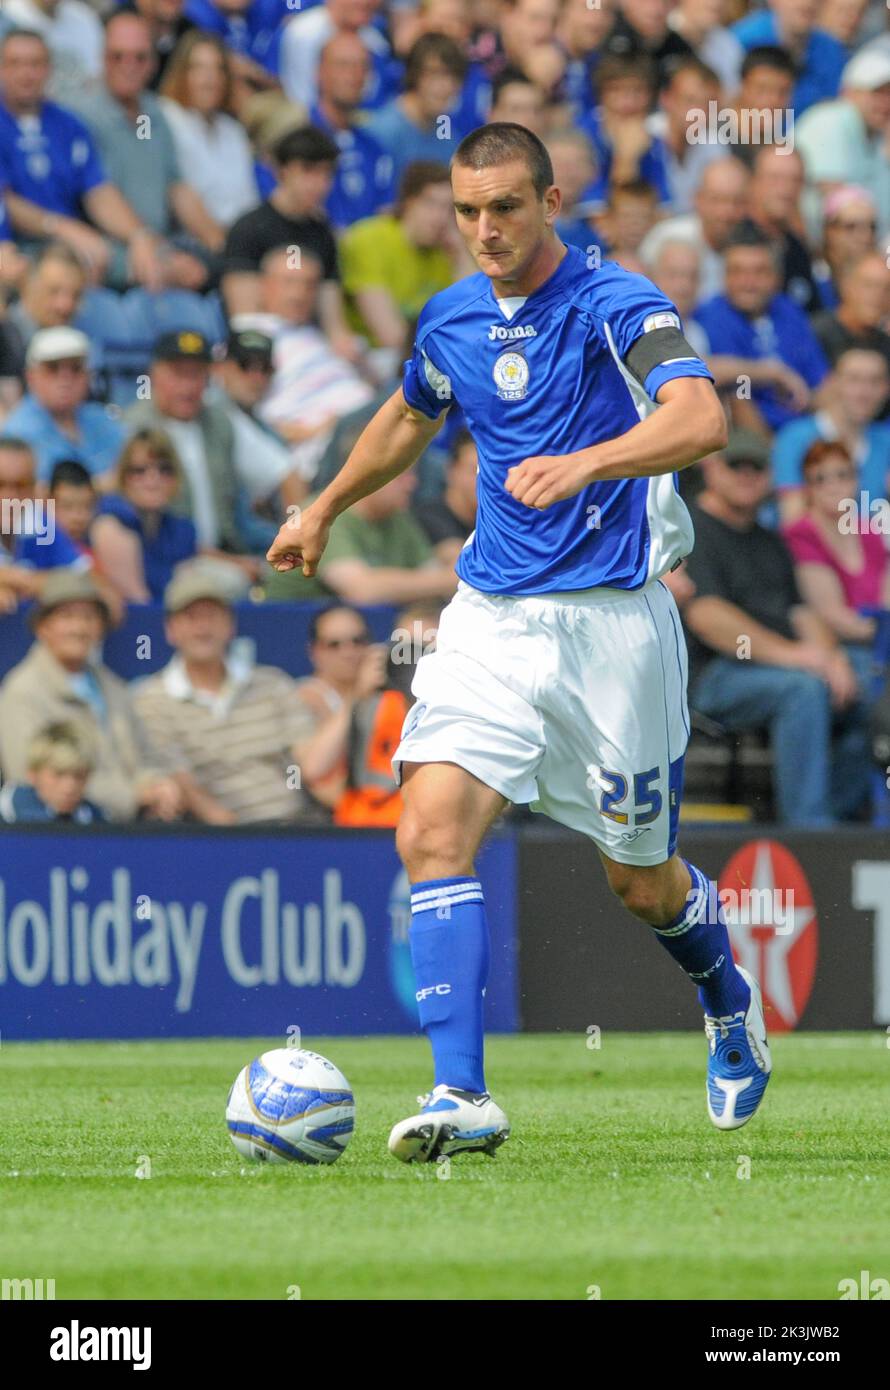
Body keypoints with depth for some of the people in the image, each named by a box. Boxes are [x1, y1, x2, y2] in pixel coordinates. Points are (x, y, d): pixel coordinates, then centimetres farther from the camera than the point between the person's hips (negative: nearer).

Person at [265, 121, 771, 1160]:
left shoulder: (615, 305, -11)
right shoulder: (452, 319, 8)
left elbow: (701, 419, -29)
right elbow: (409, 418, 31)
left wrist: (583, 464, -45)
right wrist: (326, 509, 42)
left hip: (612, 617, -5)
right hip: (491, 618, 5)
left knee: (641, 881, 8)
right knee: (430, 831, -18)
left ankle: (730, 1004, 42)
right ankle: (462, 1097, -21)